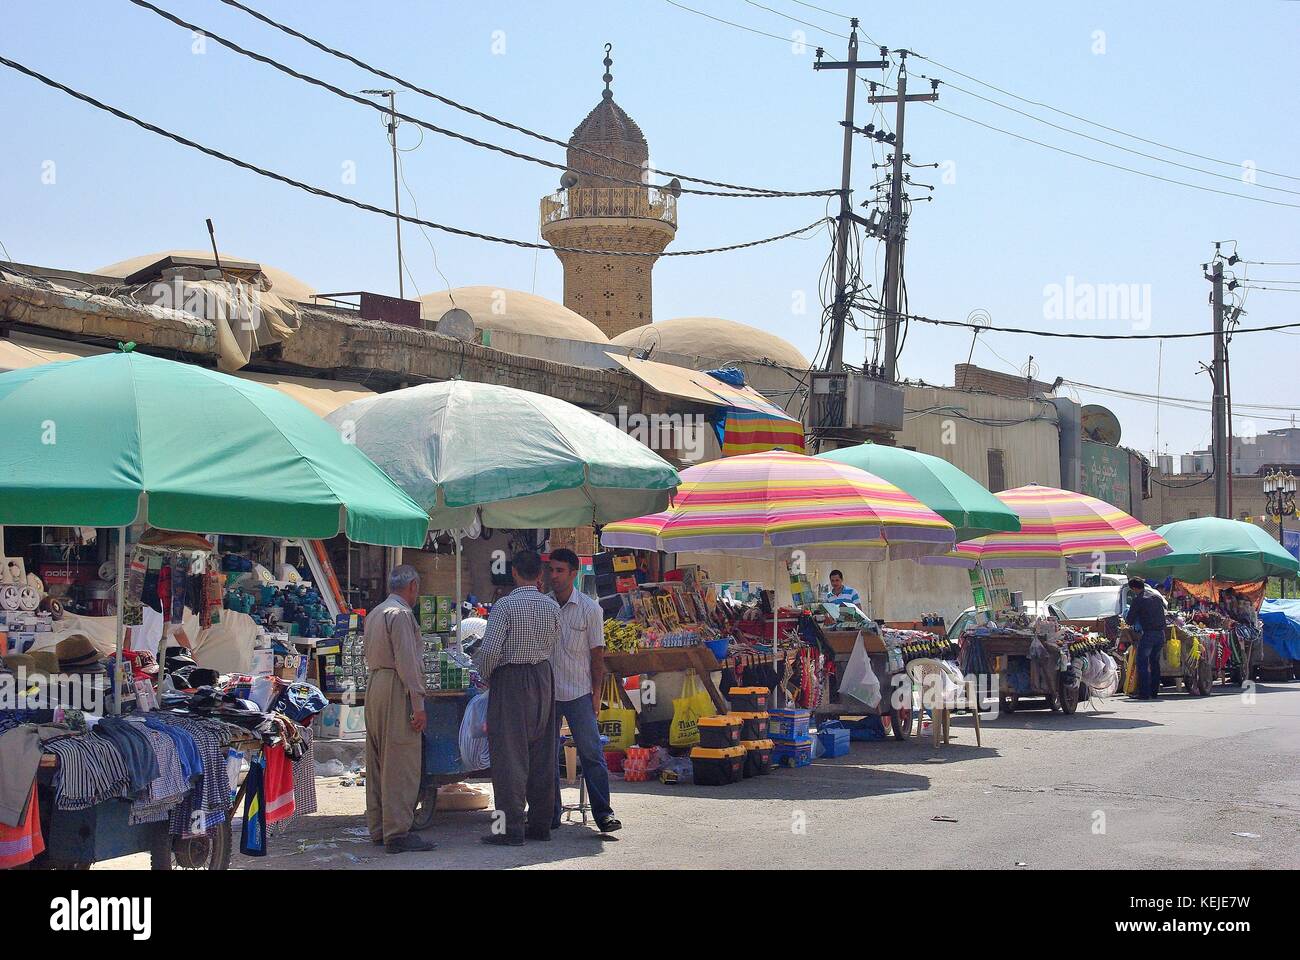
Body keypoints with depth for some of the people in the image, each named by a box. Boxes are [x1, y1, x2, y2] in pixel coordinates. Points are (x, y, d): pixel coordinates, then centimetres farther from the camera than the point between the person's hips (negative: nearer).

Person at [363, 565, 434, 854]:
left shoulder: (374, 614, 18)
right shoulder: (401, 614, -11)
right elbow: (407, 661, -17)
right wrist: (417, 703, -18)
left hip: (374, 686, 10)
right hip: (397, 690, -10)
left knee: (377, 764, 12)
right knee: (401, 765, -9)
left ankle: (378, 828, 17)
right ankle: (397, 833, -11)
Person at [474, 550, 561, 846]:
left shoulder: (505, 605, -13)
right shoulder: (552, 607, 5)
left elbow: (490, 649, -16)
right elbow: (552, 647, 9)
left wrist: (485, 675, 1)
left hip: (509, 680, -6)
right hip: (543, 678, 6)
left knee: (510, 756, -4)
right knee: (542, 755, 11)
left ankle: (511, 828, -6)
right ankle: (540, 824, 16)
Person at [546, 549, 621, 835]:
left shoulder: (590, 609, -2)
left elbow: (597, 654, 1)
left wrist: (596, 693, -3)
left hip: (579, 693, -3)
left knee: (591, 752, -7)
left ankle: (603, 811, -5)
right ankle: (551, 813, 14)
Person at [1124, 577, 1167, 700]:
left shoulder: (1137, 600, -7)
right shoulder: (1157, 597, 12)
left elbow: (1129, 621, -4)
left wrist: (1126, 617, 16)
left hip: (1147, 634, -6)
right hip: (1160, 633, 7)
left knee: (1142, 664, 0)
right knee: (1155, 663, 16)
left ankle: (1144, 693, -5)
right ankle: (1154, 692, 17)